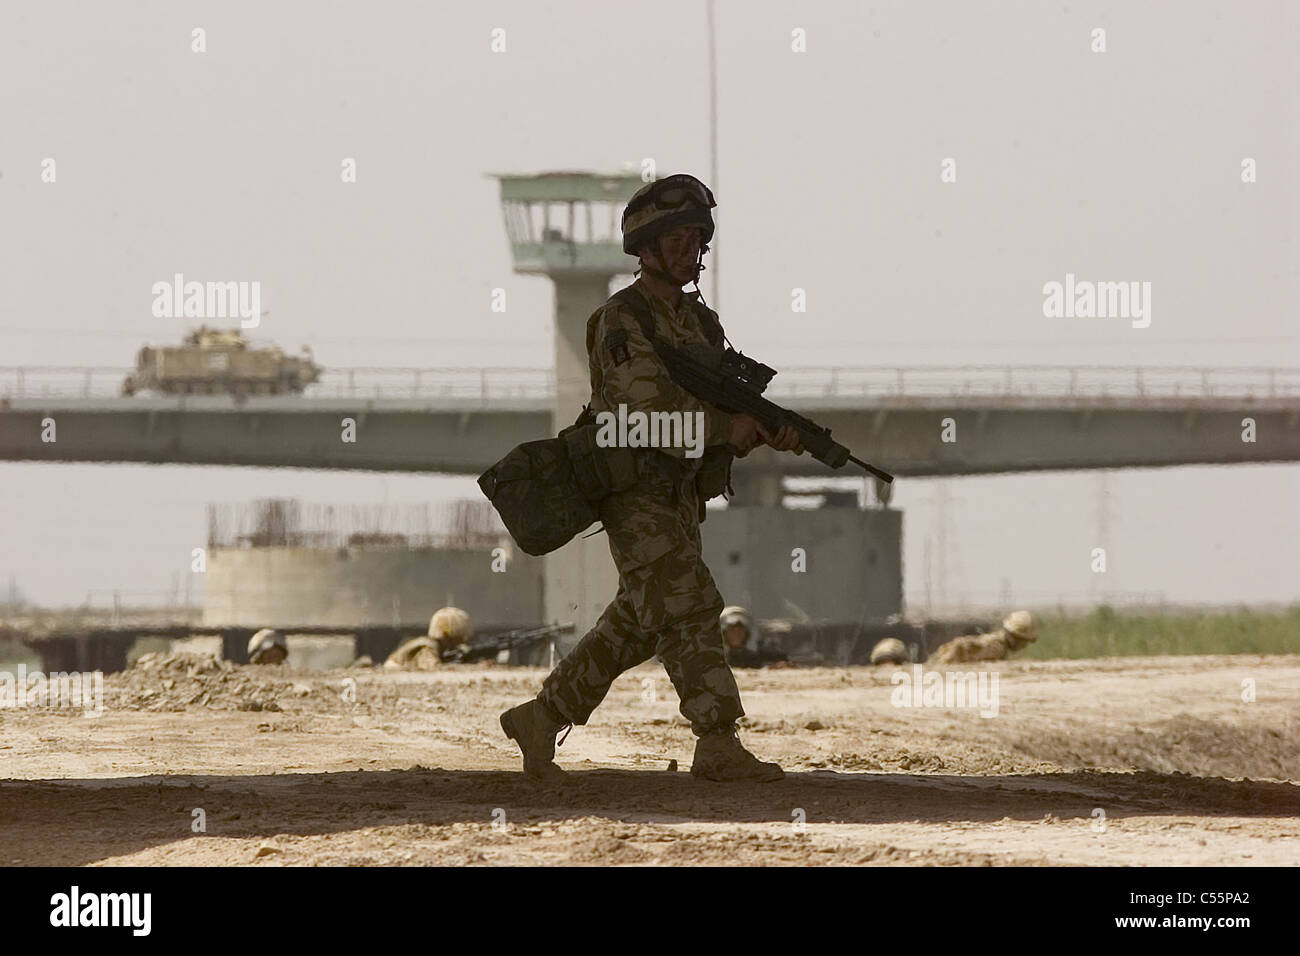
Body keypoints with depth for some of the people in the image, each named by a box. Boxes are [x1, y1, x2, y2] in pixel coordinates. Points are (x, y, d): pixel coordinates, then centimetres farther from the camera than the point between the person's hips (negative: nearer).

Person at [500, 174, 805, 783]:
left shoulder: (700, 321, 14)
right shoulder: (622, 320, -12)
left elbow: (729, 409, 12)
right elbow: (650, 411, -23)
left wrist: (770, 431, -8)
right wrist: (726, 428, -23)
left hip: (680, 493, 9)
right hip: (636, 489, -9)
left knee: (636, 624, 11)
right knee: (688, 608, -14)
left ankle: (541, 717, 20)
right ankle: (717, 746, -16)